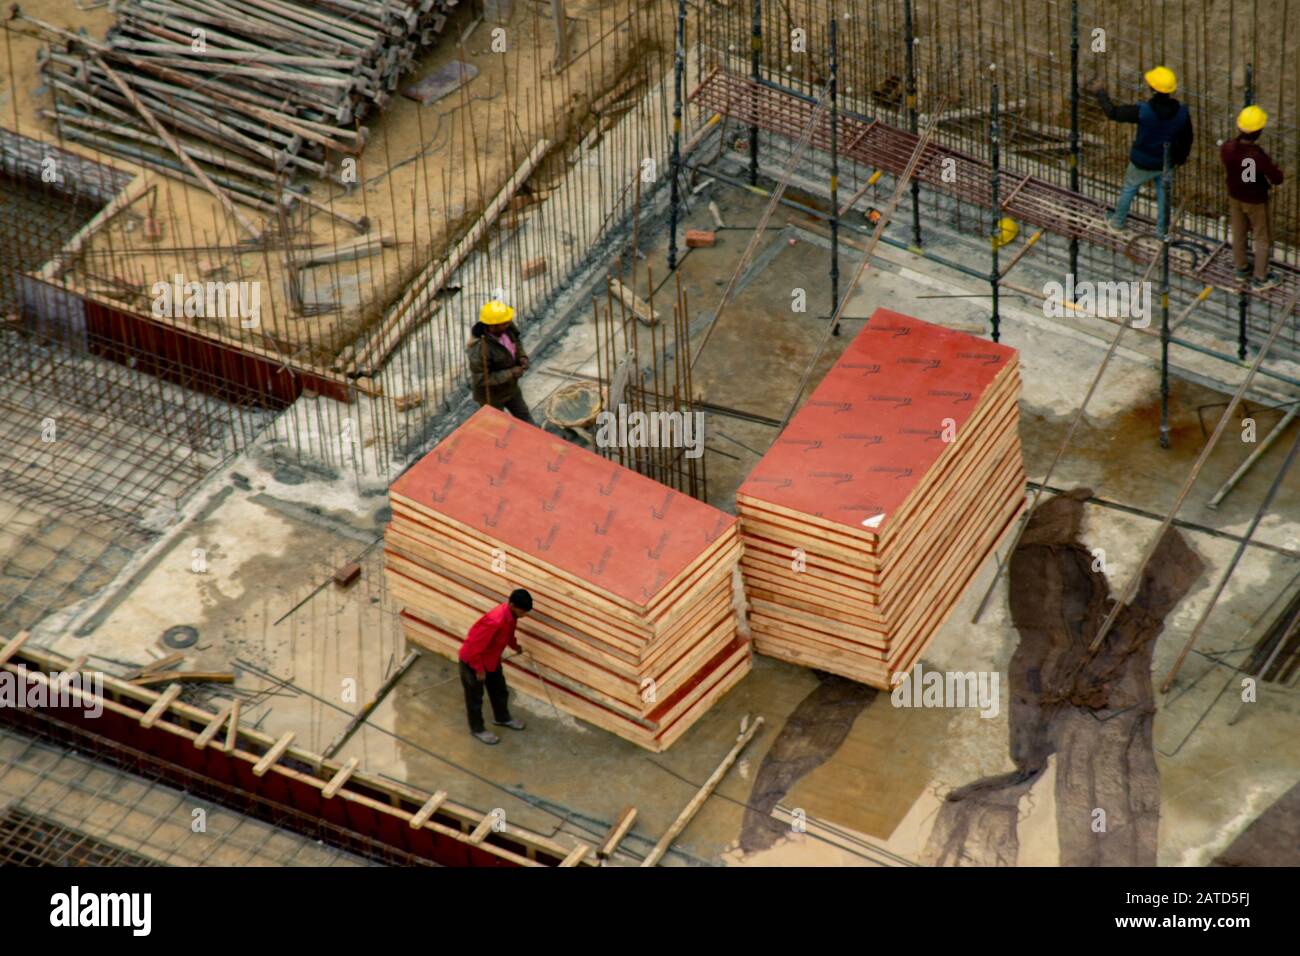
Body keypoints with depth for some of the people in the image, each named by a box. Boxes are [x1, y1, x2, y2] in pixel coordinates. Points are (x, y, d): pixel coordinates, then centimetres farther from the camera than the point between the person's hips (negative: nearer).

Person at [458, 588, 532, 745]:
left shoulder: (510, 615, -11)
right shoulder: (495, 621, -39)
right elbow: (475, 647, -32)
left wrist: (516, 647, 13)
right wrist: (479, 669, -22)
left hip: (491, 658, 8)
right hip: (473, 660, -8)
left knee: (500, 690, 25)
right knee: (475, 697, 14)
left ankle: (502, 718, 49)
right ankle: (477, 729, 34)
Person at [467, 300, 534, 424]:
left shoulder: (507, 328, -20)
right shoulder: (480, 349, -41)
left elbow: (516, 342, 3)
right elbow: (481, 378, -31)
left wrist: (522, 357, -16)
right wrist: (511, 373, -31)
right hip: (490, 394, -7)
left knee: (524, 417, 25)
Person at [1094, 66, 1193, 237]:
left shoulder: (1142, 111, -31)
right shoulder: (1182, 112, -19)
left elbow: (1113, 112, -18)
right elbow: (1187, 139, -3)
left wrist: (1101, 94, -1)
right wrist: (1182, 157, 17)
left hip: (1142, 163, -2)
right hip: (1167, 163, 2)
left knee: (1129, 189, 23)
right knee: (1163, 193, 22)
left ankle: (1118, 223, 40)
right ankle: (1162, 230, 34)